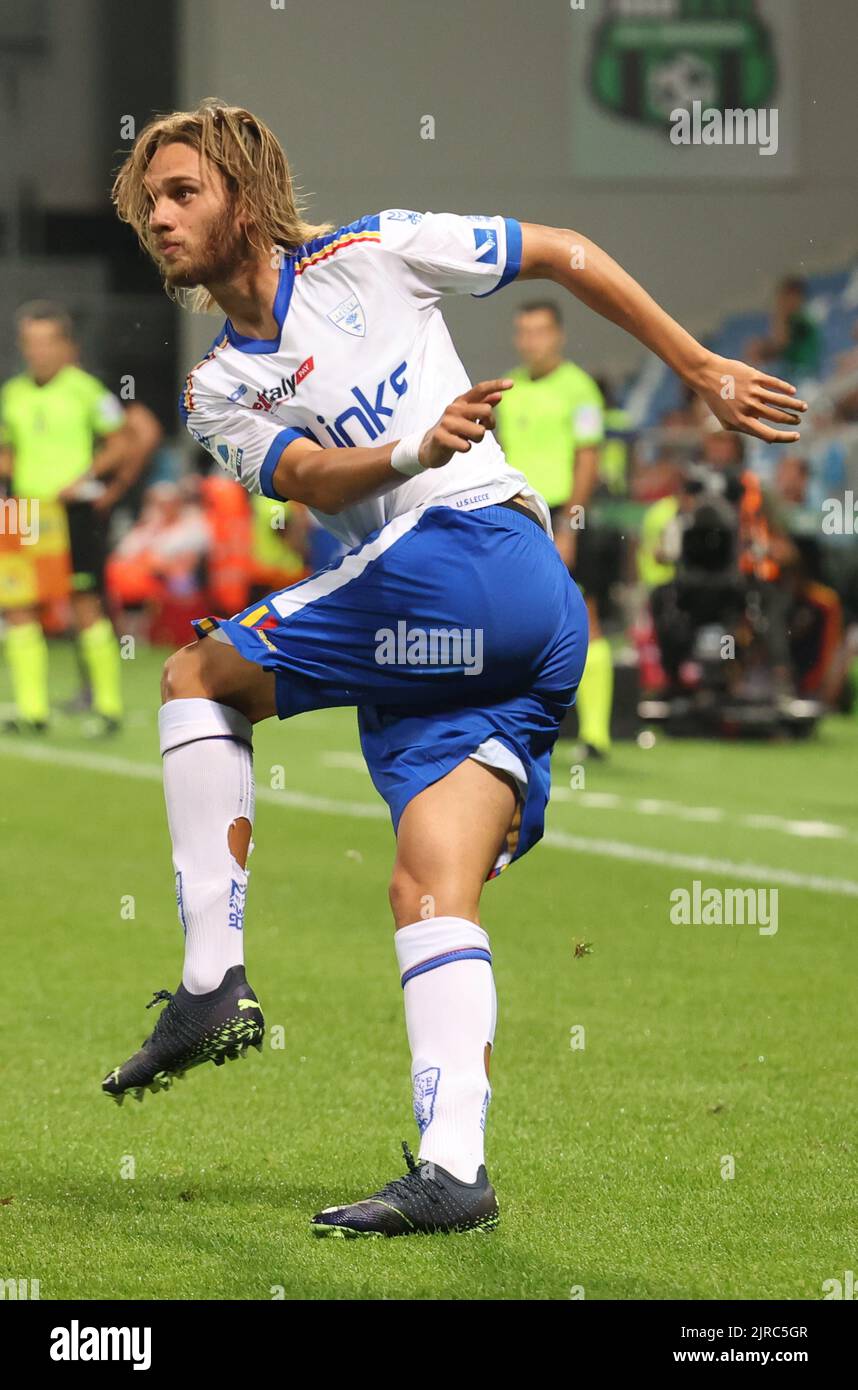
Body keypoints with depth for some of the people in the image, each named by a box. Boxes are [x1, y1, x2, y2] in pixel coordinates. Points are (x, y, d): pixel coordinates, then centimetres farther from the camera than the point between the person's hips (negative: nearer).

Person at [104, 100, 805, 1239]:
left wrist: (702, 369, 11)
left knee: (198, 674, -3)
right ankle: (455, 1168, -17)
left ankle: (215, 979, -10)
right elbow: (305, 476, 2)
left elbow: (564, 254, 13)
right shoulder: (216, 396, 22)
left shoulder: (367, 255, 8)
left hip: (470, 549, -6)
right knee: (432, 893, -7)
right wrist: (415, 452, -20)